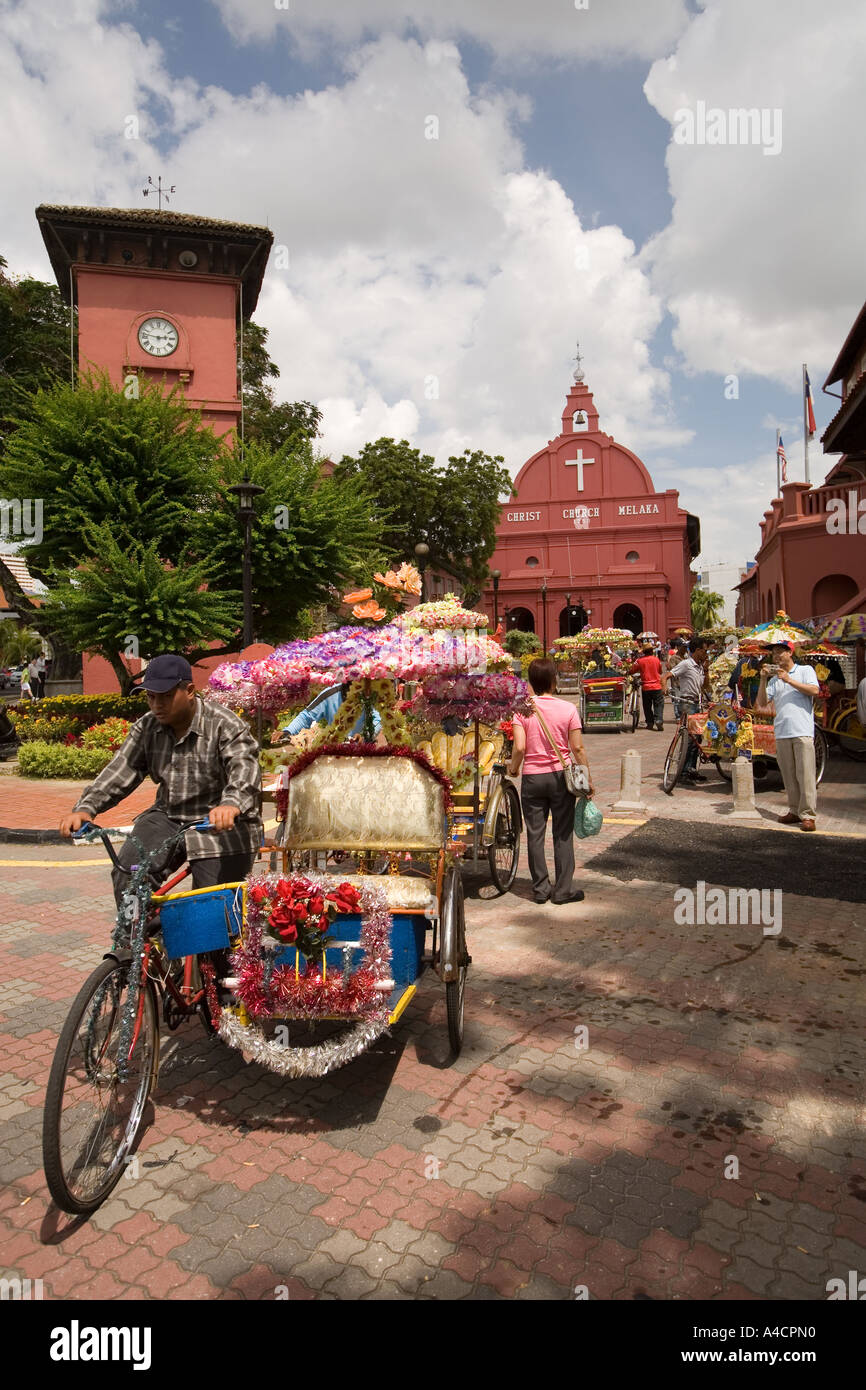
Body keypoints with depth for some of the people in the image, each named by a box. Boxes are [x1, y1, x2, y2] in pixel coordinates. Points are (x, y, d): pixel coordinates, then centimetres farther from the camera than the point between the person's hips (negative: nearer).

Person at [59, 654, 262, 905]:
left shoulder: (225, 726, -14)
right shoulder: (146, 728, 4)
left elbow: (245, 767, -29)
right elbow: (119, 772, -1)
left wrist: (231, 805, -50)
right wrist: (85, 808, -17)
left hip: (219, 827, -5)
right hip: (167, 818, 5)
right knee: (127, 877, -14)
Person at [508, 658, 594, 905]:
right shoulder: (567, 708, -6)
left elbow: (519, 747, -14)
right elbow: (578, 748, -6)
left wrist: (513, 768, 5)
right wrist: (587, 778, 4)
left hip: (532, 777, 0)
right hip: (560, 776, 0)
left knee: (535, 834, 9)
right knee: (563, 834, 9)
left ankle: (540, 889, 16)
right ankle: (563, 889, 13)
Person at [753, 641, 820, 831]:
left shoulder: (805, 670, 8)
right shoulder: (774, 678, 19)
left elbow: (814, 690, -9)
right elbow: (762, 703, 10)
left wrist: (789, 680, -12)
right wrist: (763, 679, 1)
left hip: (802, 731, -5)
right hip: (781, 733, 5)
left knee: (805, 774, -8)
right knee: (789, 776, 6)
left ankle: (807, 814, -7)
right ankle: (794, 811, 14)